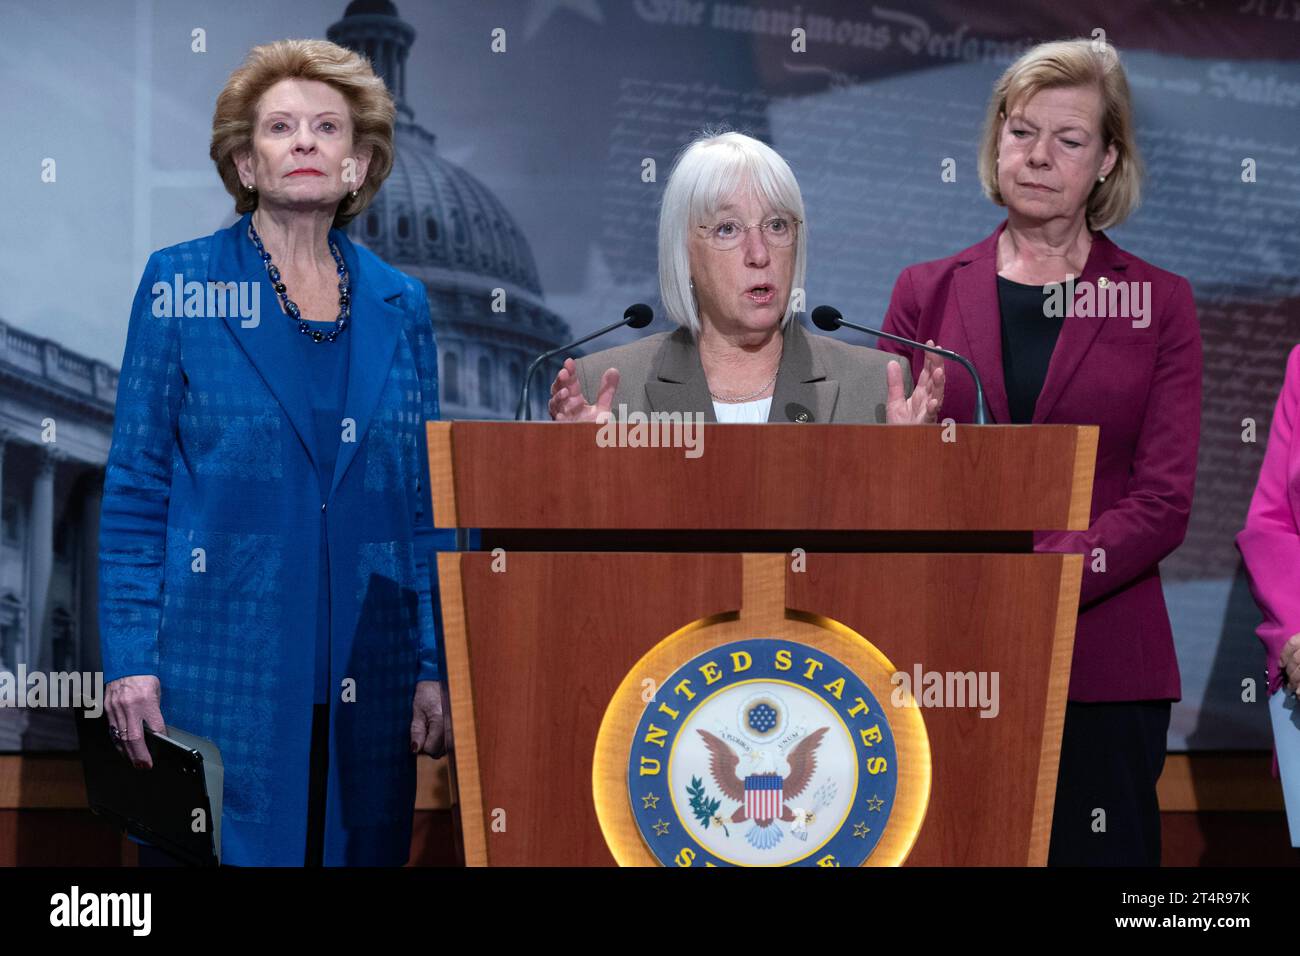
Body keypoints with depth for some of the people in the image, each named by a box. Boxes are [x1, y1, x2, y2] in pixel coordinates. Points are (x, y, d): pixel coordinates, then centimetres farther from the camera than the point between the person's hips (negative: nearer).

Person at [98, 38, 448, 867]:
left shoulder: (400, 306, 10)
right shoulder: (181, 285, 1)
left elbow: (425, 501, 11)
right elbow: (135, 489, 0)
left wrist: (435, 668, 4)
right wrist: (131, 661, -8)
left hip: (363, 680, 3)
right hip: (222, 667, -3)